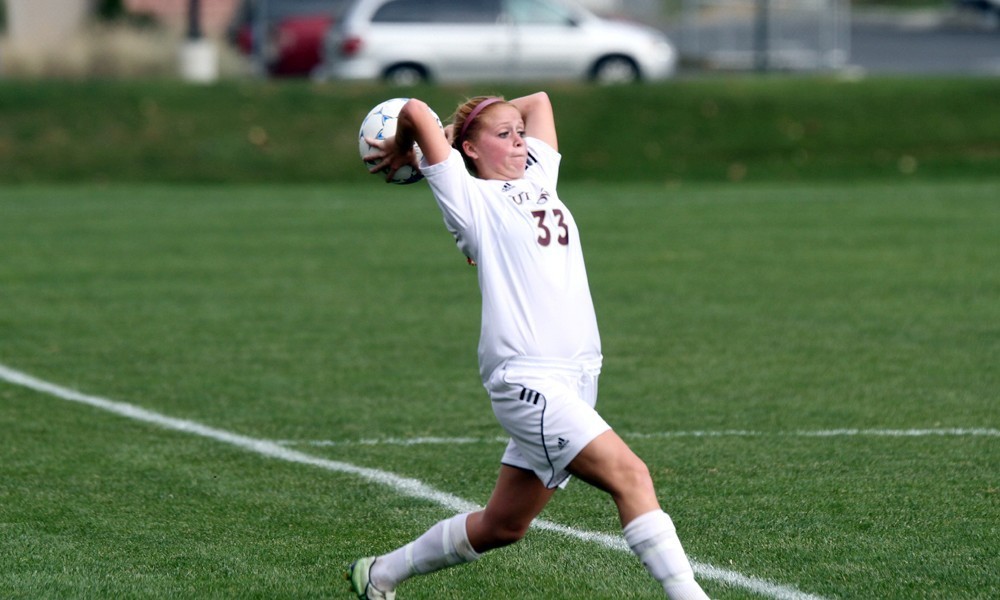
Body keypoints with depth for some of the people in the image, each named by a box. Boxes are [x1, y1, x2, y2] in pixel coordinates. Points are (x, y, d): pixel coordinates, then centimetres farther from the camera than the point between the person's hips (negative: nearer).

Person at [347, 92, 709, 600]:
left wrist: (471, 125, 26)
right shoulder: (471, 199, -2)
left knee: (502, 526, 14)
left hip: (575, 377, 8)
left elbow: (538, 101, 29)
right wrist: (402, 153, 10)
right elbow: (415, 112, -9)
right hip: (527, 379, -8)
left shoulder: (538, 181, 18)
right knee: (629, 475, -22)